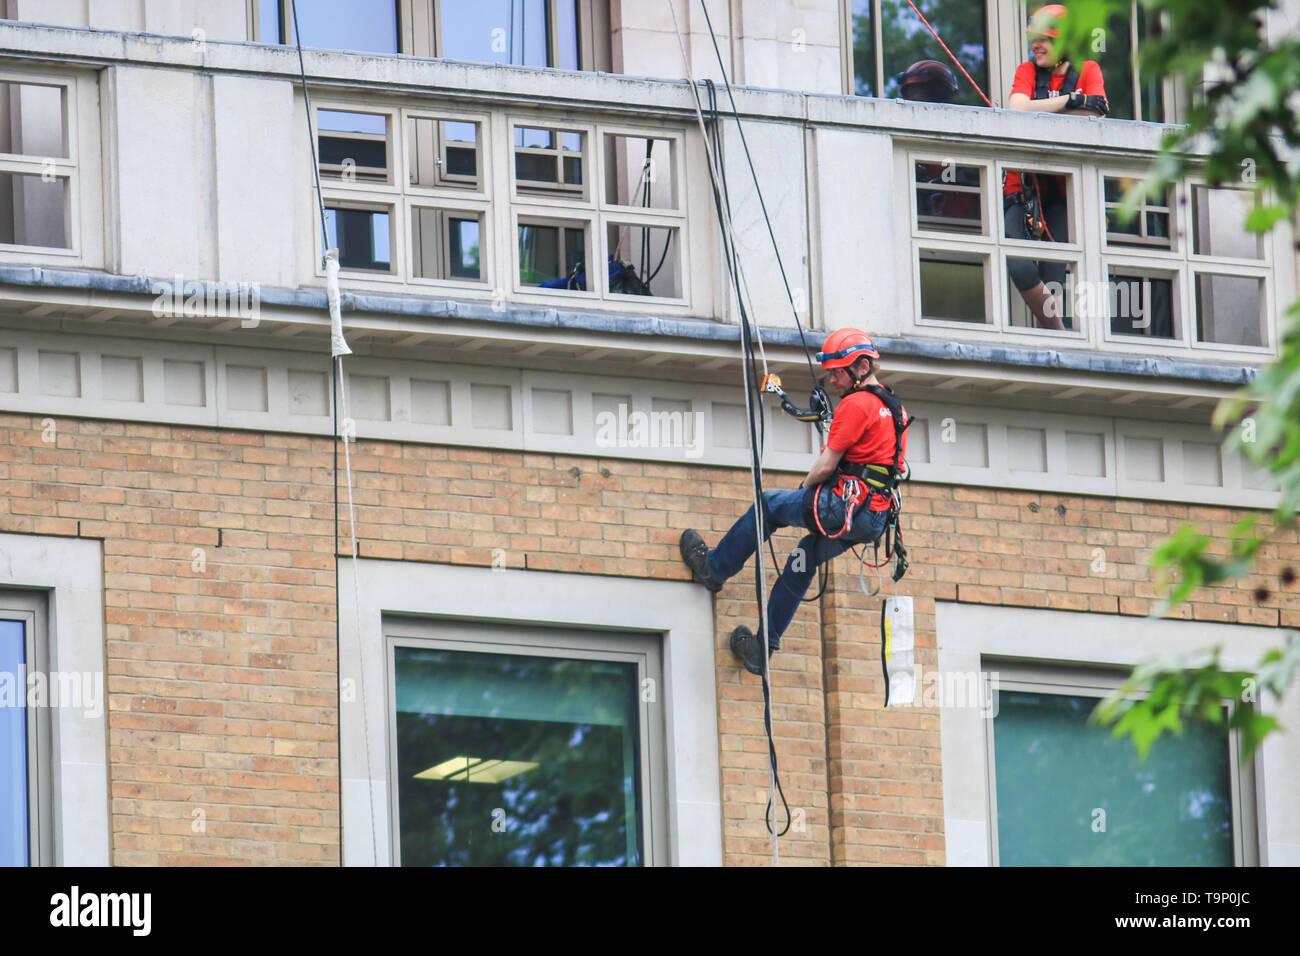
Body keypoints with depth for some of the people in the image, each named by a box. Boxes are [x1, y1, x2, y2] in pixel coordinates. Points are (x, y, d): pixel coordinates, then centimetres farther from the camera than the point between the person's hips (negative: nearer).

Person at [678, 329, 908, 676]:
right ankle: (763, 647, 27)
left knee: (768, 504, 10)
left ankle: (715, 567, 24)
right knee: (802, 560, 23)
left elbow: (826, 466, -14)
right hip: (875, 520, 9)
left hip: (845, 507, -9)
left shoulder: (855, 405, -13)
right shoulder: (893, 407, 17)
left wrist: (805, 488, 6)